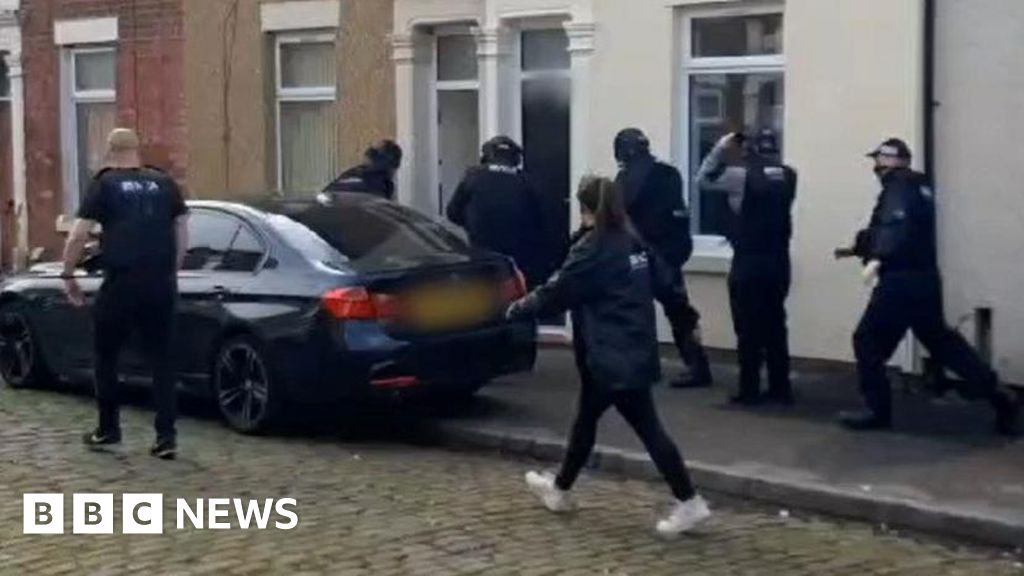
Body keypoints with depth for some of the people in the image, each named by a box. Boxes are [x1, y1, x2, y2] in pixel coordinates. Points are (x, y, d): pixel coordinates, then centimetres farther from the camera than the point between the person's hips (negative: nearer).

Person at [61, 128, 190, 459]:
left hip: (122, 282, -3)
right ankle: (166, 437, 3)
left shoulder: (104, 184, 3)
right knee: (161, 358, 8)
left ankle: (108, 429, 22)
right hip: (161, 282, 3)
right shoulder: (164, 183, 13)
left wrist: (68, 275, 8)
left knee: (106, 355, 15)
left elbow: (78, 236, -2)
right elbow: (182, 232, 13)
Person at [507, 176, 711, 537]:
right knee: (586, 418, 18)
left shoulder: (592, 250, -13)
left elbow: (556, 293, -8)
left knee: (647, 427, -7)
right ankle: (560, 490, 27)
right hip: (635, 351, 9)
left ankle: (689, 503, -6)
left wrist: (518, 309, 8)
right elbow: (665, 283, 14)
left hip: (613, 357, -9)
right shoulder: (636, 244, 9)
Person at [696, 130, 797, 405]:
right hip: (778, 263, 5)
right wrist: (744, 161, 16)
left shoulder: (743, 176, -11)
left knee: (748, 328, 1)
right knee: (775, 325, 12)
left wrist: (721, 148, 1)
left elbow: (703, 179, -2)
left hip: (748, 263, -5)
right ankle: (781, 388, 15)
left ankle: (749, 391, 3)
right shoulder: (788, 177, 3)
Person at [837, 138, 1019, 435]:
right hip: (924, 277, 10)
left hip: (901, 279, -10)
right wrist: (860, 246, 33)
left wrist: (877, 258, -40)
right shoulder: (918, 186, 20)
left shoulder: (898, 185, -9)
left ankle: (878, 410, 2)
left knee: (868, 341, -2)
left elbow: (896, 225, -28)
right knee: (940, 339, 15)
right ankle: (996, 393, 11)